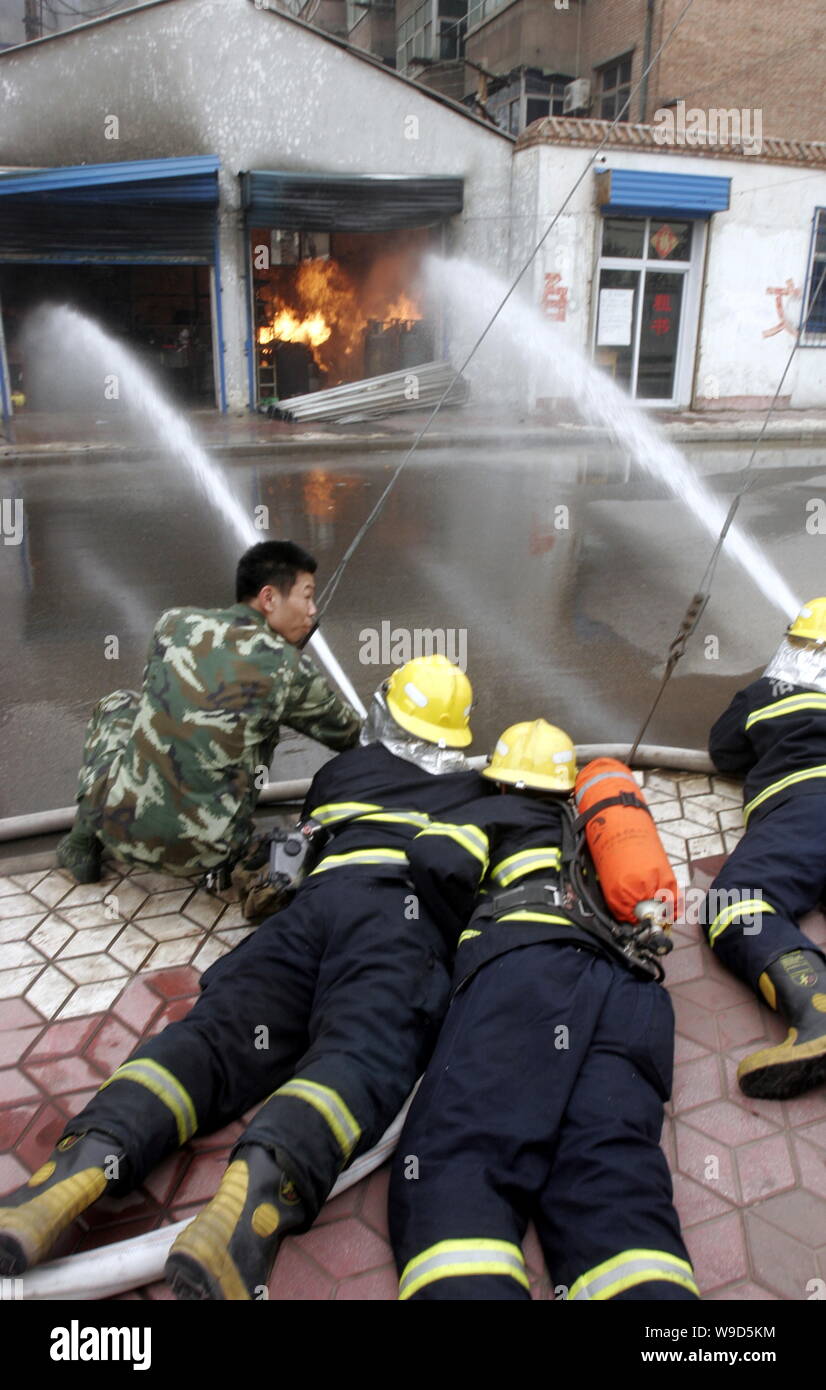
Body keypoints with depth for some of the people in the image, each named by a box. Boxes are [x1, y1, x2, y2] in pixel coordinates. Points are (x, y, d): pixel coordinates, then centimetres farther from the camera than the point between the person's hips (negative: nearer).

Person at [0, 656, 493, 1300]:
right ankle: (259, 1186, -54)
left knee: (218, 1030, -11)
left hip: (322, 892, 2)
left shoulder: (345, 768, 34)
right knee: (362, 1050, -24)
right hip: (406, 908, -2)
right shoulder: (483, 792, 33)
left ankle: (85, 1160, -37)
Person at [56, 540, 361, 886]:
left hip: (121, 825, 2)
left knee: (117, 705, 28)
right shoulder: (289, 669, -8)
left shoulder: (174, 622, 0)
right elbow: (348, 734, 7)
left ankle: (84, 842, 23)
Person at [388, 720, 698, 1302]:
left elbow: (435, 859, 6)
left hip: (530, 962, -5)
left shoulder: (497, 811, 25)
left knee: (454, 1160, -22)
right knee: (612, 1174, -18)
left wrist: (475, 933, 22)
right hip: (633, 990, 5)